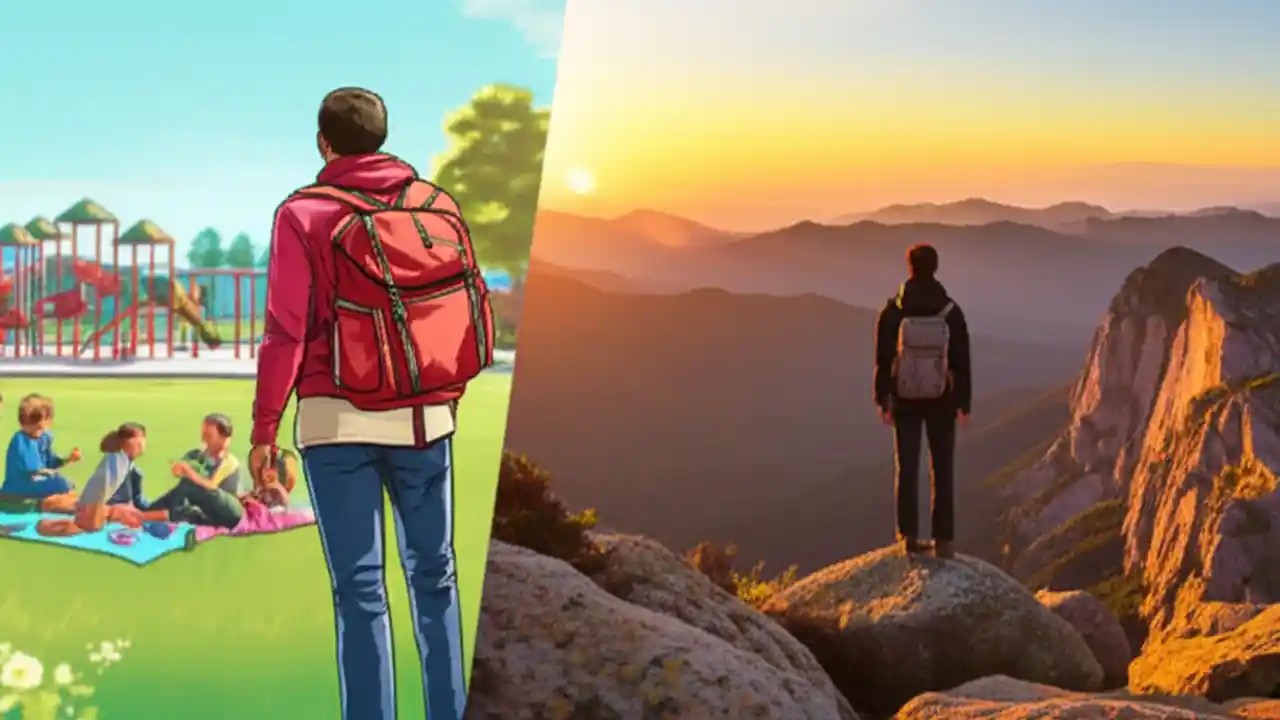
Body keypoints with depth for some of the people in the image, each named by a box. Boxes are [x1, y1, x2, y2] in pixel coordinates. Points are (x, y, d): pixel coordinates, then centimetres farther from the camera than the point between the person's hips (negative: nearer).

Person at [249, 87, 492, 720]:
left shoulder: (306, 215, -6)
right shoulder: (439, 206, 4)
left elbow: (287, 331, -9)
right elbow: (474, 309, 7)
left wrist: (264, 428, -3)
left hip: (340, 419, -3)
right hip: (428, 416, 3)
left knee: (360, 586, 1)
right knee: (434, 574, 14)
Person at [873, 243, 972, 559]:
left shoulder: (893, 312, -7)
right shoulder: (951, 312, -7)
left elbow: (883, 360, -4)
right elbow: (962, 362, -4)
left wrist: (883, 400, 5)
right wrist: (963, 403, 4)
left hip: (905, 400, 0)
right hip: (941, 401, 0)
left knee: (907, 470, 7)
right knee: (943, 471, 5)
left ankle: (909, 536, 7)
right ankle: (944, 539, 3)